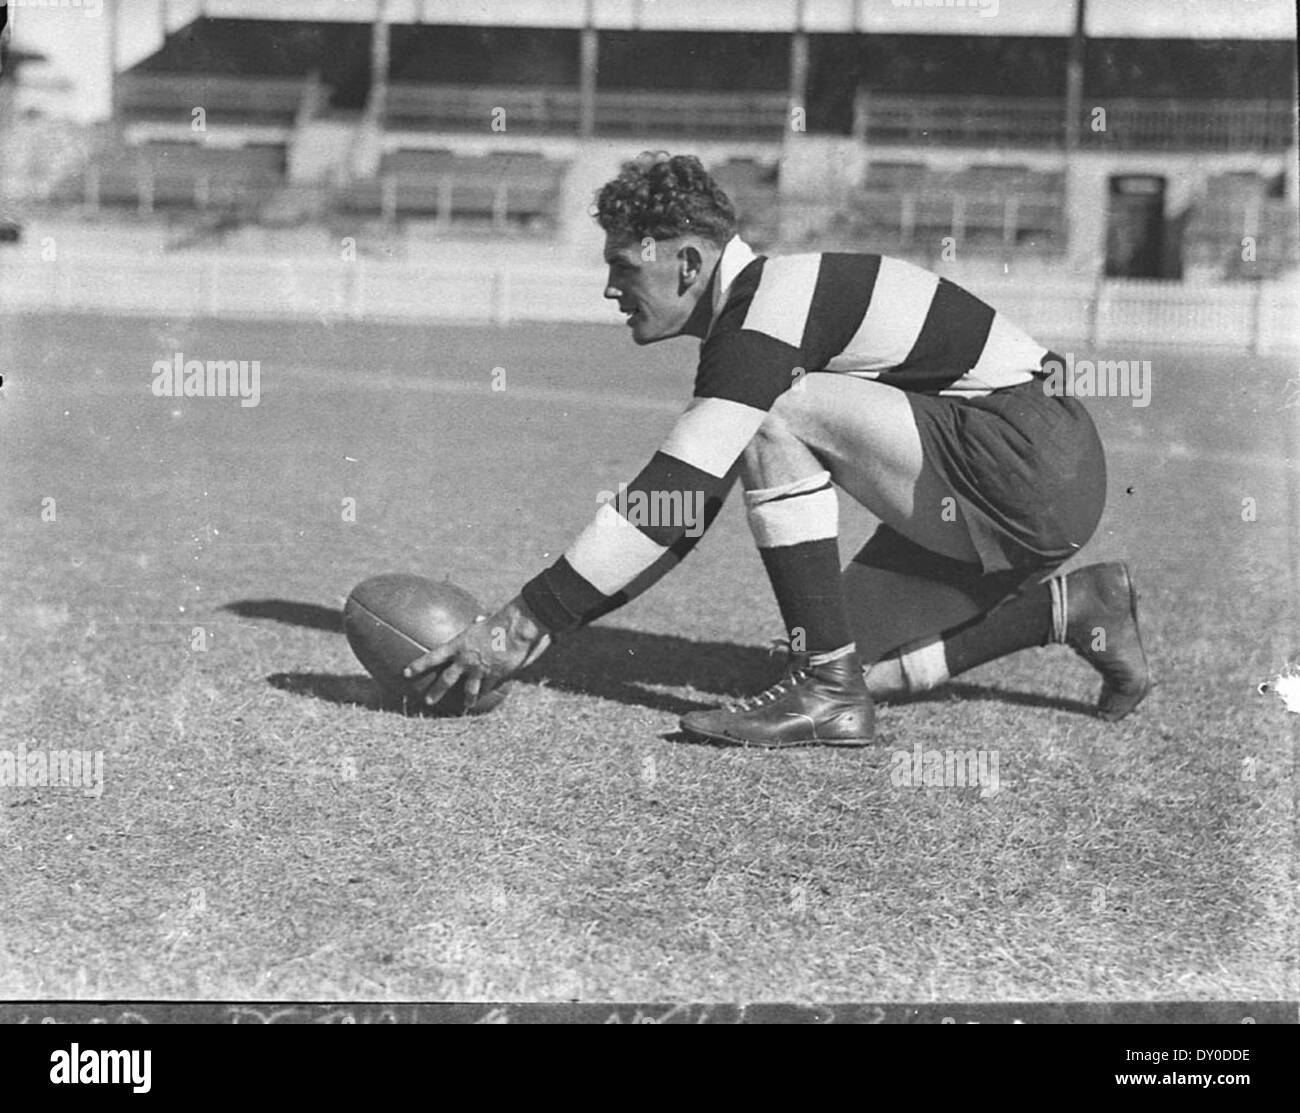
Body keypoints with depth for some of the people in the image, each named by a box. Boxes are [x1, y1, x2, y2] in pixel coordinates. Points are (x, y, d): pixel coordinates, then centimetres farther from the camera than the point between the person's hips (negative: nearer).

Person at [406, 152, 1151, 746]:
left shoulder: (773, 303, -17)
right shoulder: (749, 320, 13)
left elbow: (664, 504, -23)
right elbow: (679, 514, 15)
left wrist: (524, 623, -20)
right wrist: (544, 622, 9)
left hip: (1035, 474, -10)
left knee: (781, 421, -20)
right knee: (861, 662, 6)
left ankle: (829, 692, -15)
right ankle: (1068, 606, 17)